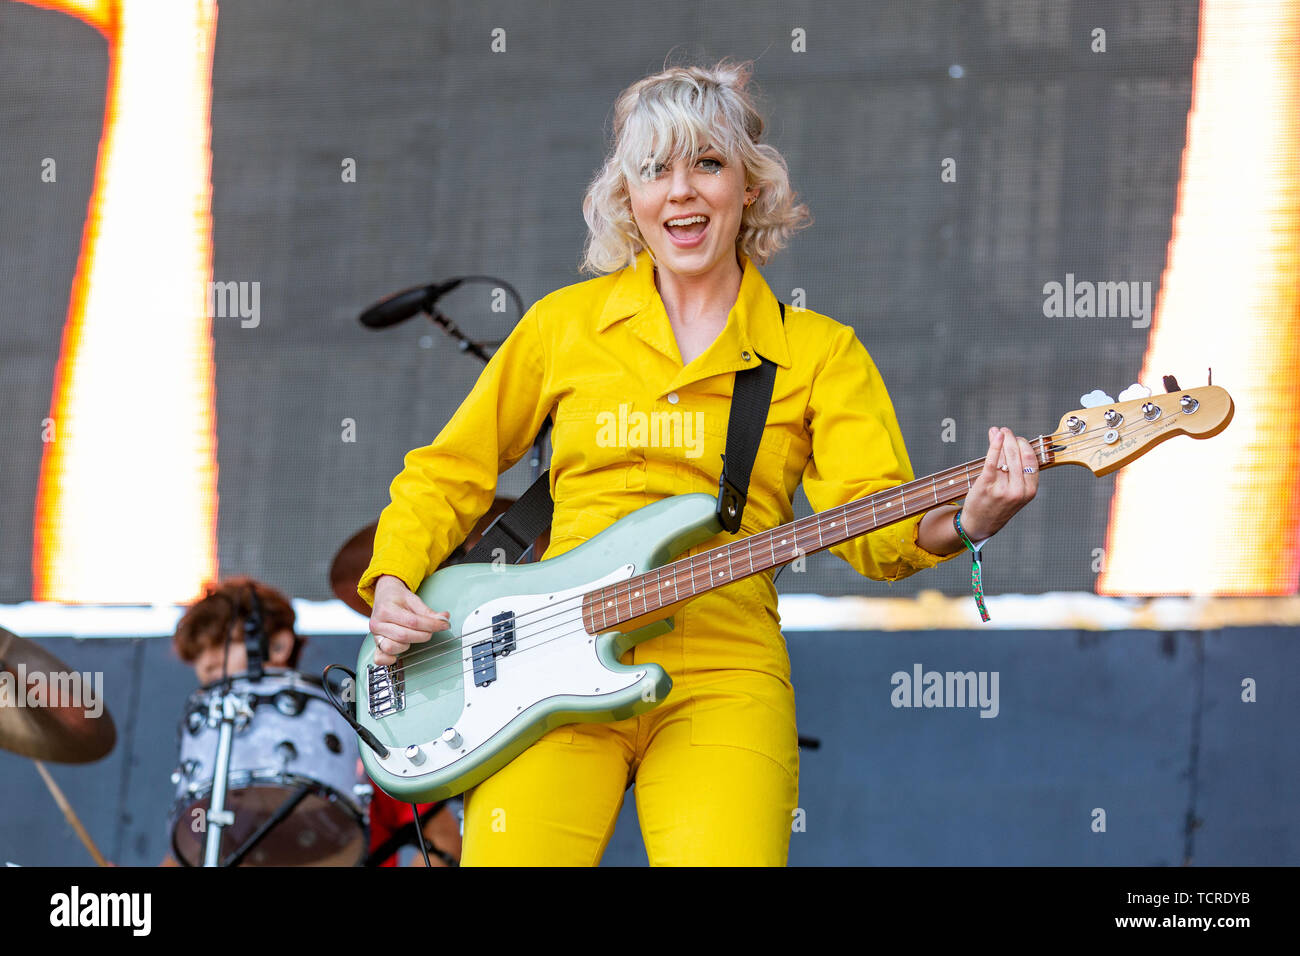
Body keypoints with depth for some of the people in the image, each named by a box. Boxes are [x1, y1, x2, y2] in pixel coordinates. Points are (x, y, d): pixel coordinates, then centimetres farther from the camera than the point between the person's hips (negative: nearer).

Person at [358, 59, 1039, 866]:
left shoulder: (819, 353, 11)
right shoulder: (565, 324, 14)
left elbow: (870, 516, -3)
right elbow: (450, 471, 23)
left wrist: (959, 524, -24)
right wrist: (391, 584, 6)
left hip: (723, 676, -1)